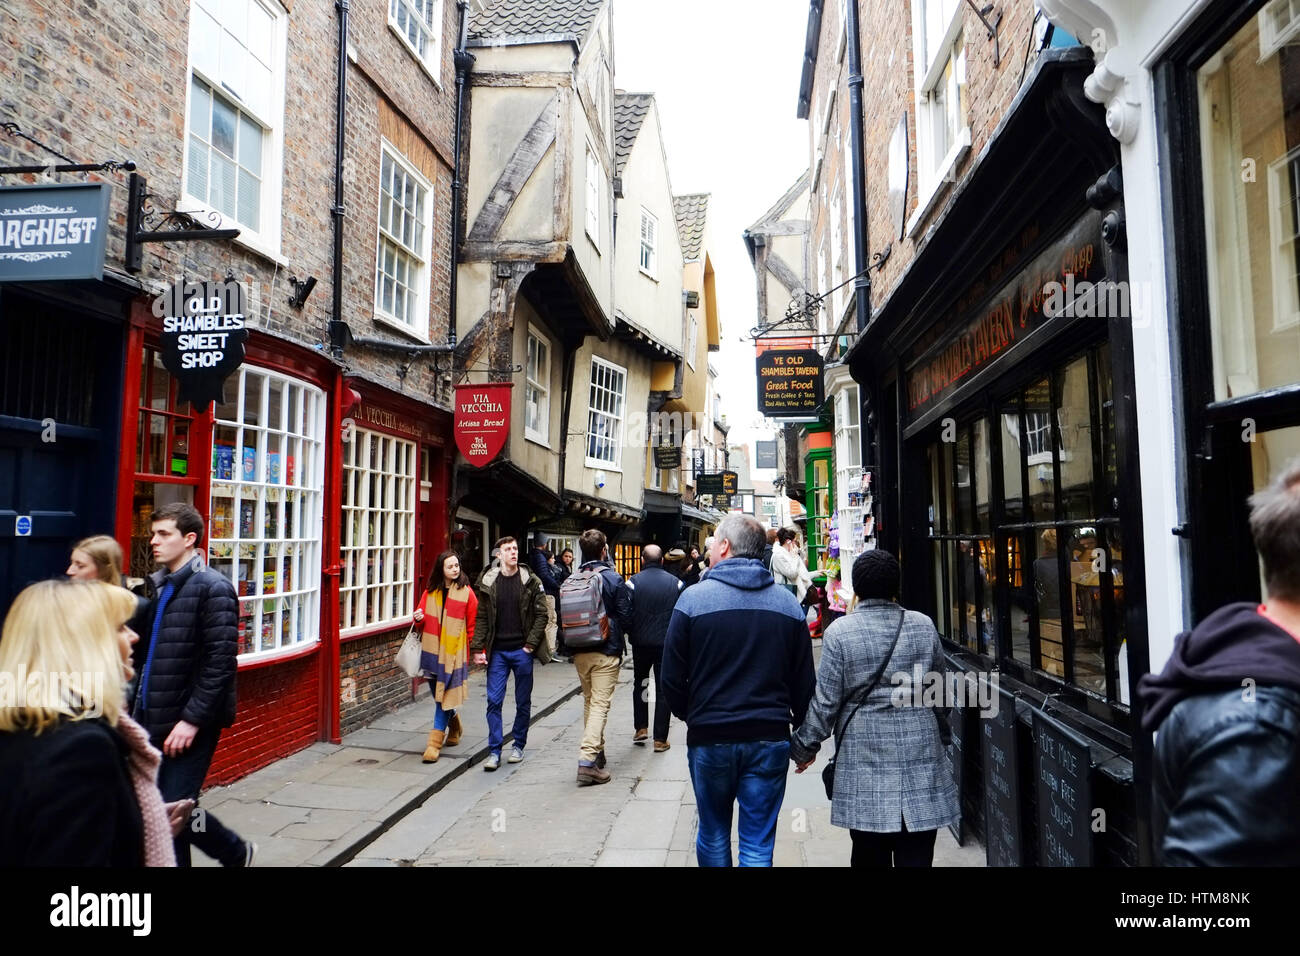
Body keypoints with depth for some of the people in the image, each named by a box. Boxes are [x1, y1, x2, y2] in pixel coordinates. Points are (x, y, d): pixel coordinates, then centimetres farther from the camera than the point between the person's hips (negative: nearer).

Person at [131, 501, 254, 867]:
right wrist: (136, 704, 9)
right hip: (156, 718, 8)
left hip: (190, 722, -8)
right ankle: (237, 853, 29)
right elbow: (147, 654, 16)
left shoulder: (213, 588, -13)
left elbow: (219, 664, -17)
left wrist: (192, 719, -19)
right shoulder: (160, 586, 11)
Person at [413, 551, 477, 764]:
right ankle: (454, 728, 38)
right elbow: (423, 615, 18)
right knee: (438, 694, 14)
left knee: (444, 696, -6)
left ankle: (435, 742, 0)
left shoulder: (466, 592, -5)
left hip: (453, 651, -5)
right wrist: (419, 618, -4)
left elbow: (473, 624, -2)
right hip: (432, 649, 5)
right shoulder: (431, 591, 7)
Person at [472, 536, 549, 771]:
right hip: (497, 652, 1)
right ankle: (494, 751, 7)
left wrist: (531, 644, -9)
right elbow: (481, 618, 6)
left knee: (523, 702, 9)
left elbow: (541, 615, -2)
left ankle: (518, 745, 24)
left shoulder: (531, 582, -2)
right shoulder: (488, 583, 3)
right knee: (494, 701, -2)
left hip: (522, 650, -1)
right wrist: (479, 648, -1)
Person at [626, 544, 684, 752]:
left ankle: (640, 728, 20)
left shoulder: (633, 582, -7)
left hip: (641, 642, 0)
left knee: (640, 684, 21)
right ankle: (660, 739, 8)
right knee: (663, 689, 6)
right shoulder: (675, 583, -2)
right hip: (667, 643, 0)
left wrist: (631, 633, 9)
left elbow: (626, 614, -9)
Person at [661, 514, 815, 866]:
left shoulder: (694, 598, -10)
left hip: (709, 736, -1)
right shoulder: (789, 603, -1)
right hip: (770, 739, 2)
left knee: (713, 833, 19)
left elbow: (672, 678, -6)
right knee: (758, 843, 10)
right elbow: (804, 681, 3)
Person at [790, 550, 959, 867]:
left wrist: (803, 747, 8)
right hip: (921, 757, 2)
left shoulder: (840, 631, -7)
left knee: (870, 855, 11)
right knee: (916, 855, 7)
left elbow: (825, 701, -6)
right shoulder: (923, 626, 2)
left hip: (865, 757, -2)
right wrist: (942, 738, 27)